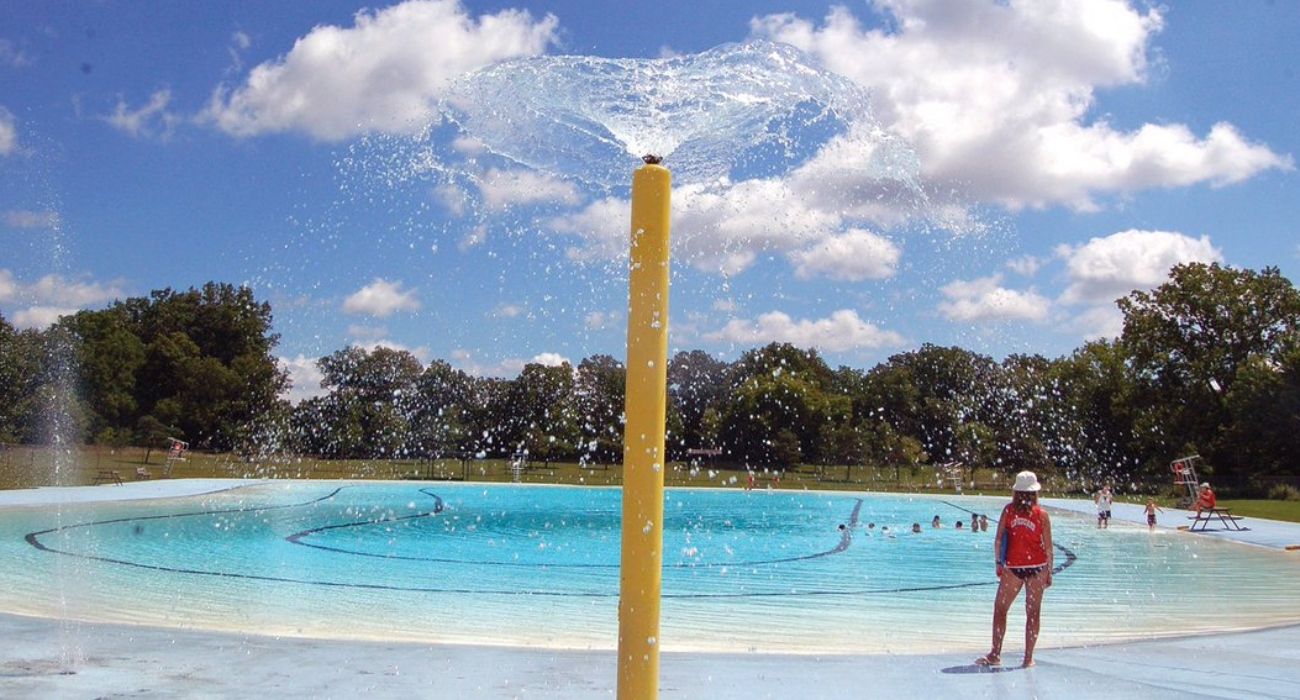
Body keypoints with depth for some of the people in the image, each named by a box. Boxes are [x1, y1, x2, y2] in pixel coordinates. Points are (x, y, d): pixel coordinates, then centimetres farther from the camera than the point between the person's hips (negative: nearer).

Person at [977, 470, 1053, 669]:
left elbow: (998, 539, -5)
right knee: (1033, 613, 8)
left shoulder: (1009, 510, -3)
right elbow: (1048, 547, -2)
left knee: (1000, 608, 9)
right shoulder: (1042, 514, -3)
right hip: (1037, 567, 1)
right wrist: (1049, 572, 7)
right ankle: (1028, 658, 10)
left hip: (1013, 567, 0)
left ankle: (995, 654, 5)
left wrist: (998, 562, 6)